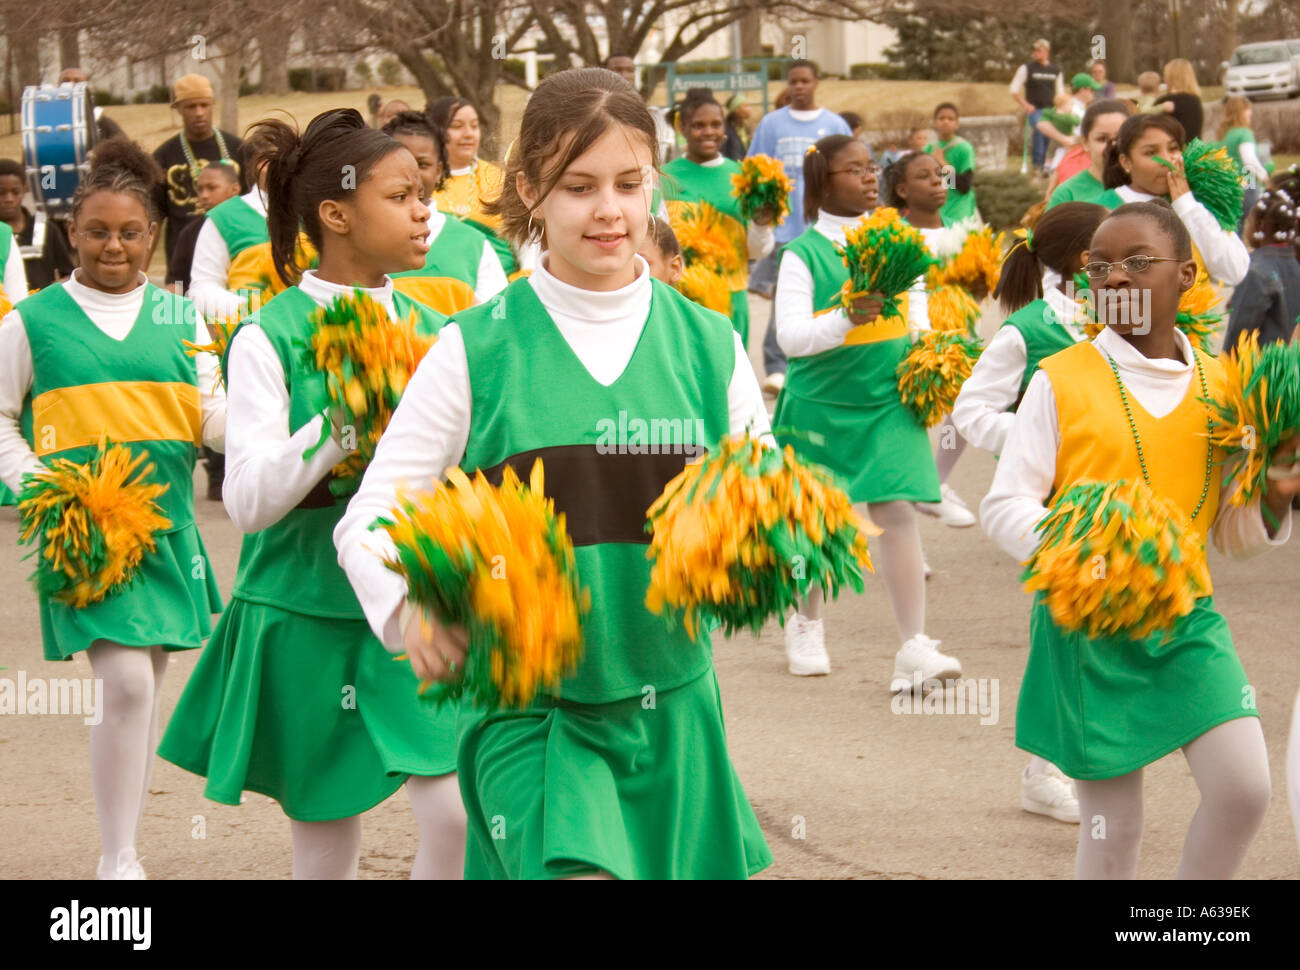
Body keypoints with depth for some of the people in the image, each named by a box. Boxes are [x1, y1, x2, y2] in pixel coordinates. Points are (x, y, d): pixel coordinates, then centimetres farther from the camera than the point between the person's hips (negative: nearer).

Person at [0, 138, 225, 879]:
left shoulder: (179, 316, 9)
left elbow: (214, 416, 6)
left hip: (166, 528, 4)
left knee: (147, 686, 9)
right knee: (127, 682, -14)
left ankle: (129, 848, 21)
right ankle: (118, 859, -5)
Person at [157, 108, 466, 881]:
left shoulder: (430, 330, 5)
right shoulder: (270, 339, -9)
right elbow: (249, 500, -14)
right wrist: (341, 421, -23)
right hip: (308, 614, -3)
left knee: (459, 817, -11)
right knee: (327, 848, 7)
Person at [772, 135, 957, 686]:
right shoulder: (803, 254, -8)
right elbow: (790, 335, -17)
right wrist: (849, 318, -31)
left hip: (887, 402, 2)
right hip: (820, 404, -2)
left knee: (896, 512, -9)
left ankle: (914, 647, -11)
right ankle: (806, 625, 35)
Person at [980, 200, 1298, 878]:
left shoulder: (1218, 387, 5)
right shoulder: (1061, 381, -5)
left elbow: (1234, 535, 12)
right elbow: (1004, 506, -6)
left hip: (1186, 618, 3)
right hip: (1088, 625, -3)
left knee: (1243, 786, -9)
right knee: (1111, 823, 1)